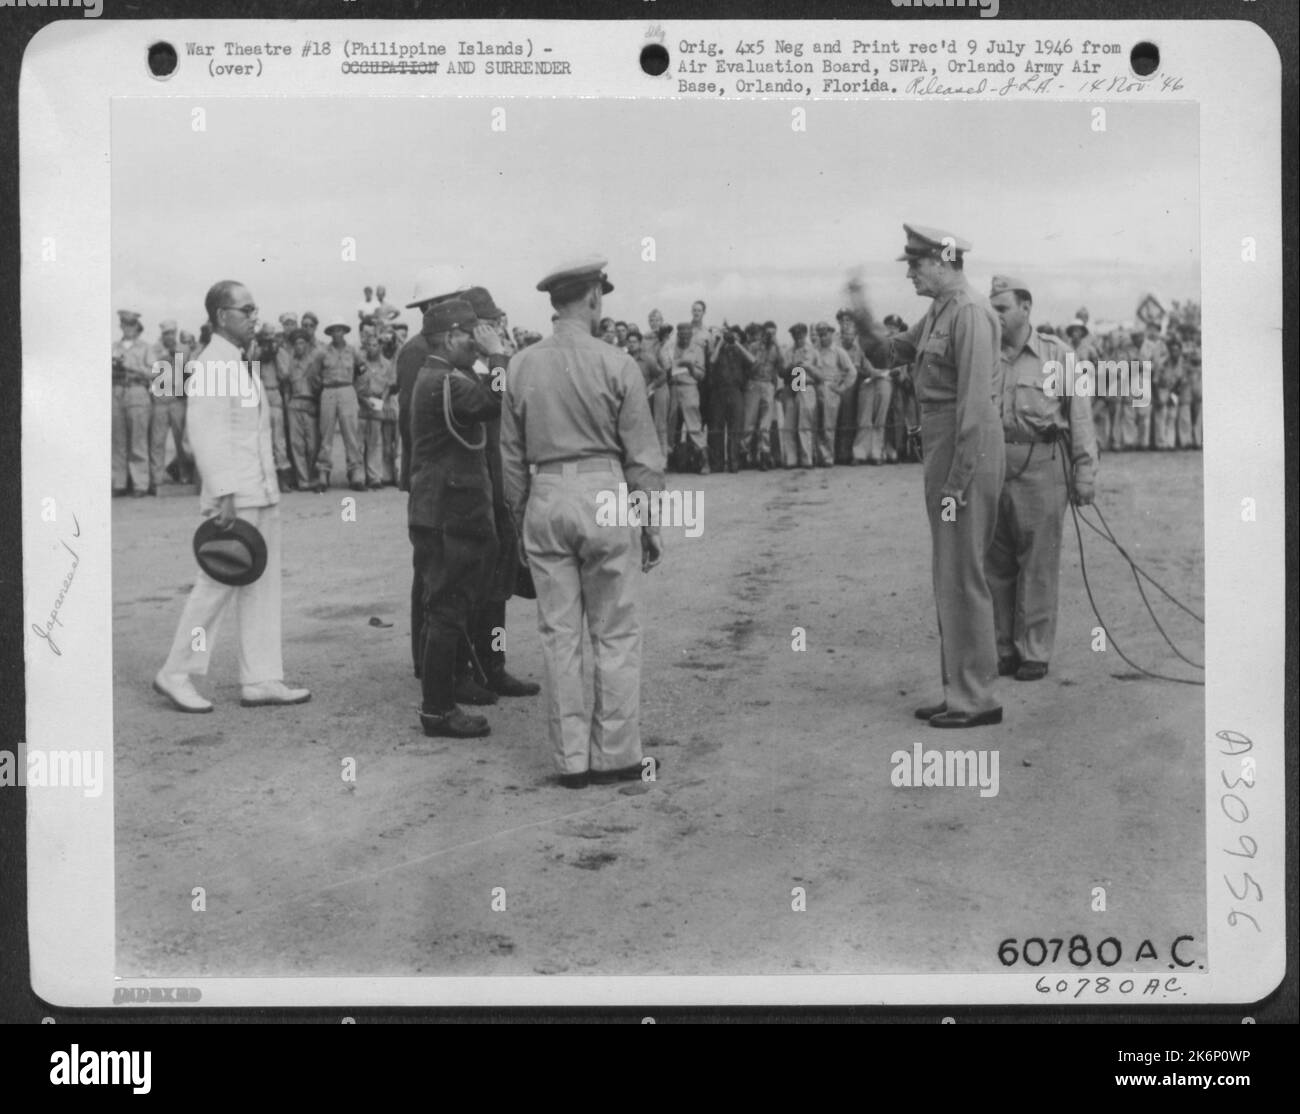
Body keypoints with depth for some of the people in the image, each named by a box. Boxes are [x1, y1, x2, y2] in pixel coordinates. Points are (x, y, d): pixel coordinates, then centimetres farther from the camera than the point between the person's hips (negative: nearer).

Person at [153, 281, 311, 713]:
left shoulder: (242, 364, 17)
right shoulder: (211, 365, -12)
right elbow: (206, 435, -19)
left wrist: (267, 489, 17)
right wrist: (224, 495, -23)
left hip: (263, 494, 9)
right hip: (234, 497, -9)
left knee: (262, 585, 8)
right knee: (217, 585, -4)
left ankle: (261, 679, 12)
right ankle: (176, 674, 7)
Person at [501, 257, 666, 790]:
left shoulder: (520, 367, 4)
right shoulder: (616, 365, -7)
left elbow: (511, 455, 9)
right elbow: (642, 456, -5)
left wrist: (521, 517, 18)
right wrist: (652, 525, 3)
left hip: (545, 499, 4)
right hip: (604, 495, -3)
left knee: (559, 634, 9)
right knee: (615, 634, 6)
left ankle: (571, 760, 14)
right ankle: (615, 756, 10)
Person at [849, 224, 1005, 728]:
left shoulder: (970, 313, -15)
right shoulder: (937, 313, 15)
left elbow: (975, 402, -21)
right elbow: (886, 354, 20)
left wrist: (957, 482, -22)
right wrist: (863, 318, 0)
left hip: (966, 452, -10)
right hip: (941, 446, 10)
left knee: (961, 577, -5)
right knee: (950, 577, 13)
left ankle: (977, 700, 3)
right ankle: (961, 692, 21)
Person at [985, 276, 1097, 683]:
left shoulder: (1057, 354, 2)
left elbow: (1080, 416, 2)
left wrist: (1085, 473, -2)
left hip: (1040, 466, -3)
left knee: (1038, 564, 1)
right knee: (995, 564, 7)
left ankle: (1035, 653, 9)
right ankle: (1004, 649, 17)